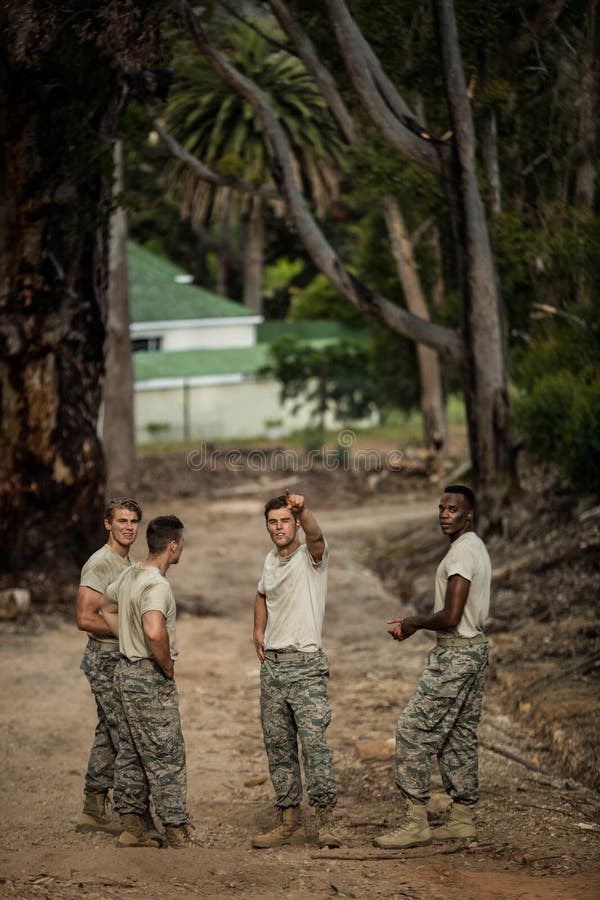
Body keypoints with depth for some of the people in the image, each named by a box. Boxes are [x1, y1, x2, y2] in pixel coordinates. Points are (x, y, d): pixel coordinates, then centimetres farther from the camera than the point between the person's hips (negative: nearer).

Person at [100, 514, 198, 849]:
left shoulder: (129, 575, 7)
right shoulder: (156, 585, -22)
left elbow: (107, 606, 26)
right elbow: (155, 631, -37)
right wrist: (168, 667, -21)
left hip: (126, 671, 9)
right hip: (151, 680, -9)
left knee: (131, 754, 14)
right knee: (167, 757, -3)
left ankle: (132, 828, 19)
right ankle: (179, 834, 1)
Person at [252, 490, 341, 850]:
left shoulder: (311, 556, -7)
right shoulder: (270, 561, 13)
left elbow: (316, 536, -32)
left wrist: (303, 510, -52)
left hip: (306, 665, -7)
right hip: (272, 665, 7)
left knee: (314, 740, -18)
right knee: (278, 746, 8)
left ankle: (327, 823, -18)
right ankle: (290, 823, 14)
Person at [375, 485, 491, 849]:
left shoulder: (461, 553, -18)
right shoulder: (477, 548, 15)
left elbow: (451, 617, -24)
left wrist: (414, 623, -7)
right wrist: (414, 623, 13)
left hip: (456, 654, -10)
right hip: (474, 646, 11)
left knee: (414, 730, -8)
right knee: (460, 735, 14)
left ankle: (417, 822, -8)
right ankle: (463, 818, 17)